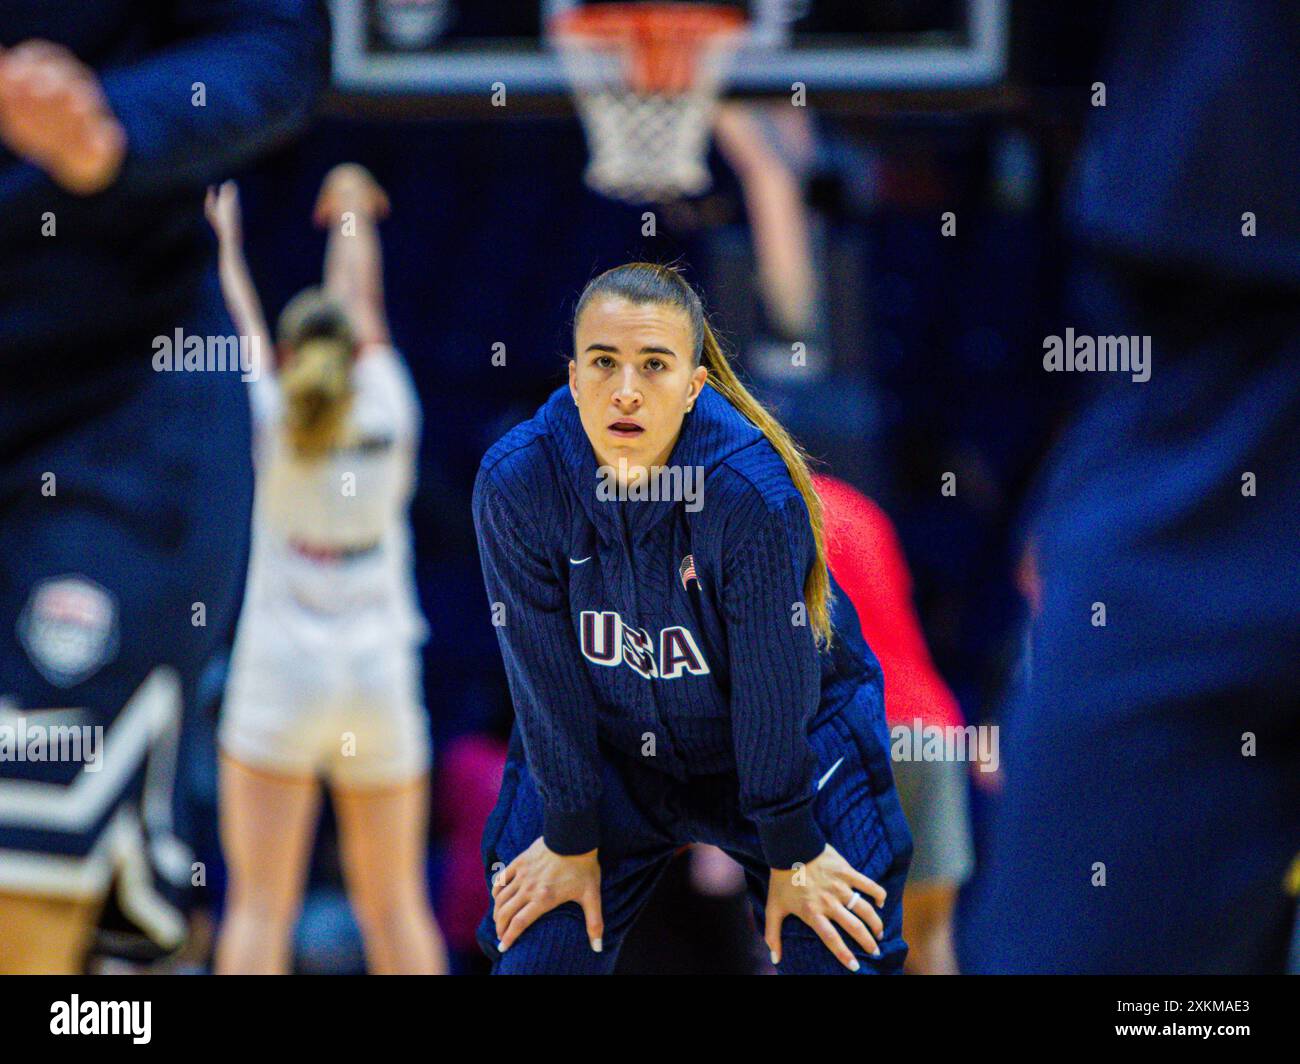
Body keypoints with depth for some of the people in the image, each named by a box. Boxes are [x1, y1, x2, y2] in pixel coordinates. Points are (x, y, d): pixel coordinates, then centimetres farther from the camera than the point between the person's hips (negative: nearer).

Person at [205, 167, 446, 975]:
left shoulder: (275, 421, -2)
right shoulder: (389, 414, 1)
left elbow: (241, 321, 15)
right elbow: (362, 308, 17)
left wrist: (227, 235, 32)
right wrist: (353, 217, 32)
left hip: (281, 674, -2)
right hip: (381, 675, 2)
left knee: (260, 905, -7)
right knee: (396, 905, 6)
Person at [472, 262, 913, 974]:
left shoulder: (752, 488, -31)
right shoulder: (515, 481, -24)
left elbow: (774, 681, -22)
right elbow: (546, 677, -14)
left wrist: (793, 856, -14)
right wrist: (570, 842, -6)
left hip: (792, 741, -2)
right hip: (605, 747, 2)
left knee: (837, 960, -6)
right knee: (534, 956, -1)